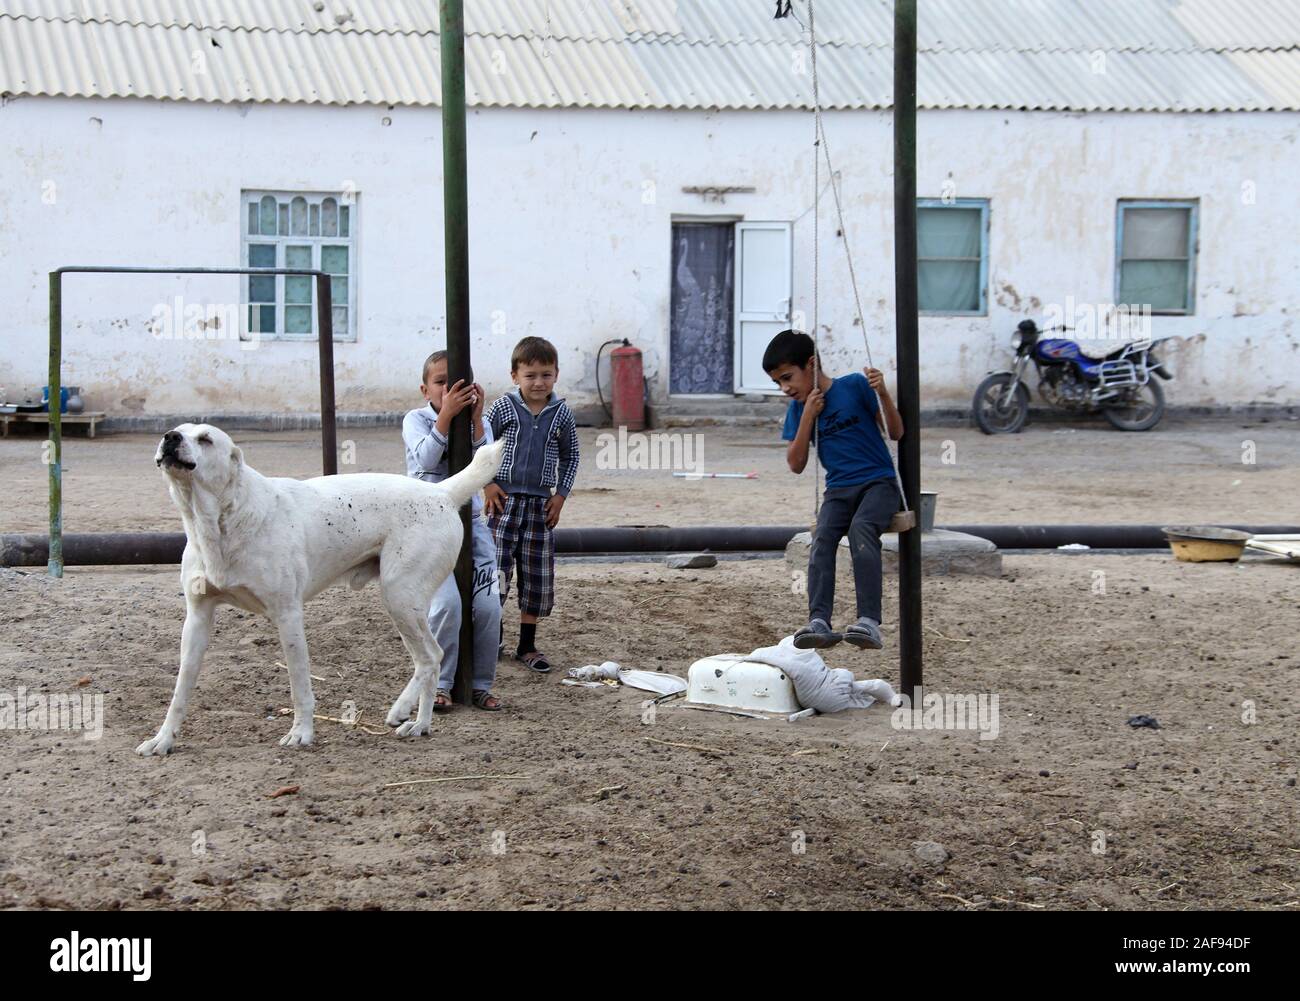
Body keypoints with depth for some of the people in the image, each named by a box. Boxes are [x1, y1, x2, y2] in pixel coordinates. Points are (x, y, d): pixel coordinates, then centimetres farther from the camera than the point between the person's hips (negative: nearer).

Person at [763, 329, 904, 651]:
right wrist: (807, 416, -6)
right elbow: (796, 464, 4)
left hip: (878, 482, -4)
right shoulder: (797, 410, 9)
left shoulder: (854, 385, -4)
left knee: (861, 529, -34)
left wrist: (882, 394, -19)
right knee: (822, 536, -27)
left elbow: (896, 433, -2)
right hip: (838, 489, 4)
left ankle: (869, 623, -43)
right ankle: (819, 623, -41)